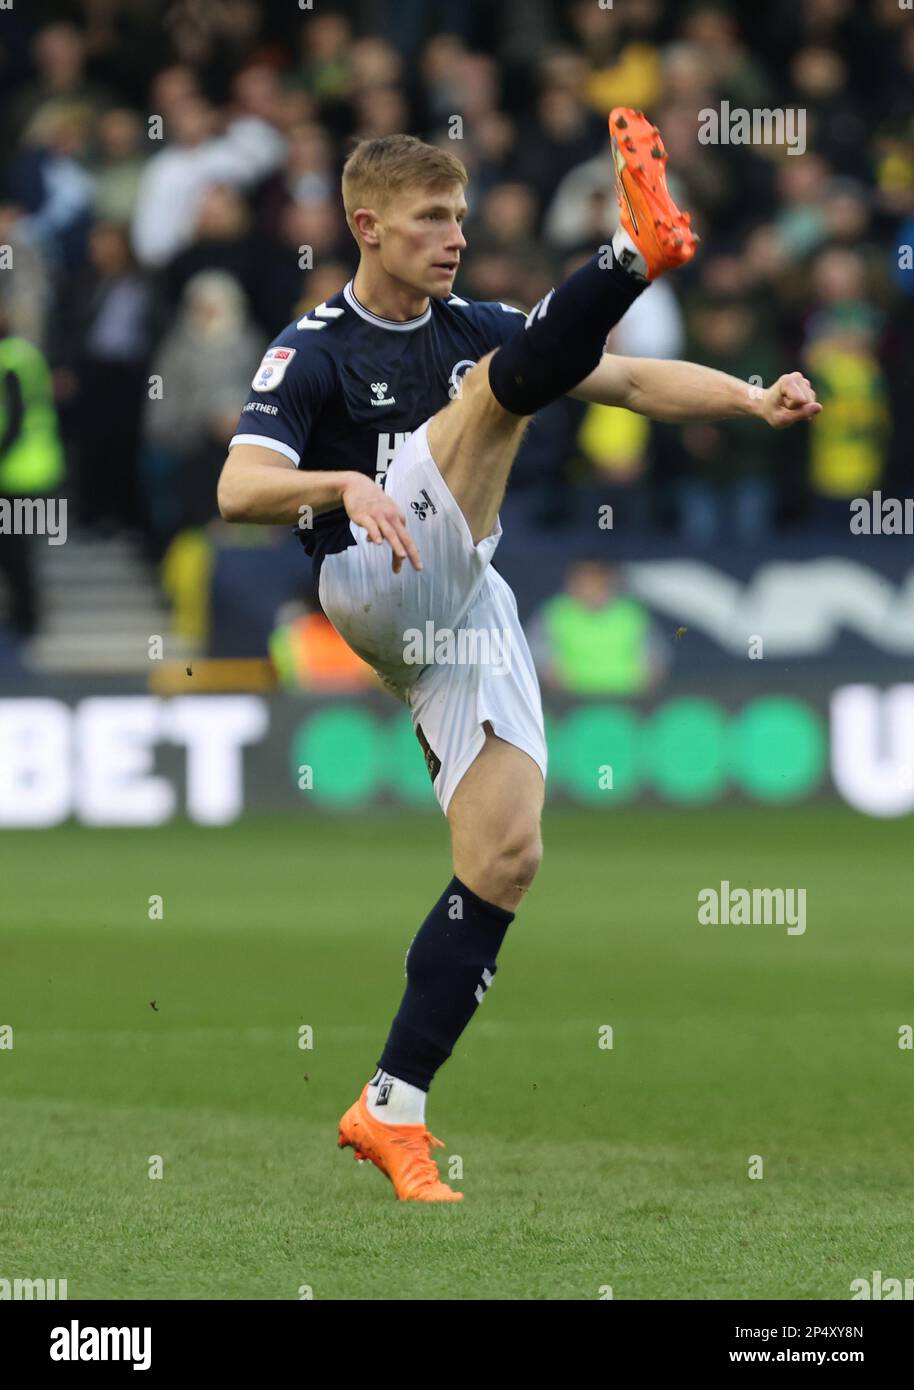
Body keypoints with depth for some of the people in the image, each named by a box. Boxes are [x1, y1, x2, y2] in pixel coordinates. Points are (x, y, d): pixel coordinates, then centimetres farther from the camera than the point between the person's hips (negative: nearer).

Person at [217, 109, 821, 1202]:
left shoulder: (472, 328, 17)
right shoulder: (314, 352, 0)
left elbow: (630, 380, 10)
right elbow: (240, 489, -17)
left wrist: (754, 399, -7)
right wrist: (344, 484, -36)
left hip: (468, 616, 6)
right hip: (372, 588, -6)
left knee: (506, 859, -5)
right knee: (500, 381, -19)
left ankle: (392, 1110, 1)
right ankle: (640, 248, -48)